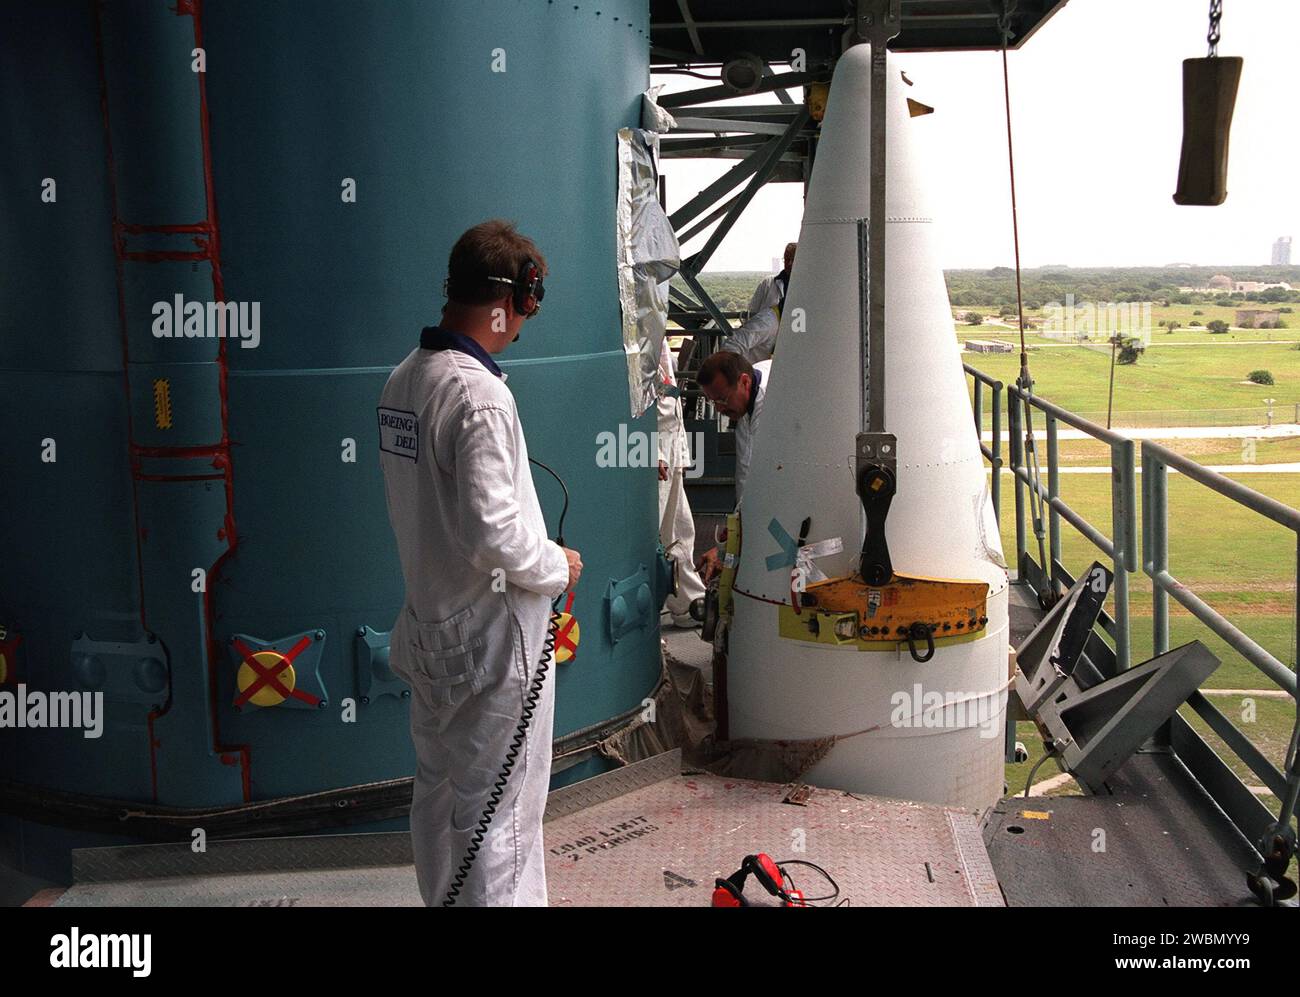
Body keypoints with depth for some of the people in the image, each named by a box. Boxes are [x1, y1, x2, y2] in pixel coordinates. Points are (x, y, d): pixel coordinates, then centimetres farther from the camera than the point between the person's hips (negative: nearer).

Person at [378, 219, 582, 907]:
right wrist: (558, 567, -9)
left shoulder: (403, 380, 5)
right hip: (494, 634, -9)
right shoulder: (479, 394, -22)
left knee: (438, 797, 21)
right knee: (499, 812, 2)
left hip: (430, 624, 9)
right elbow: (492, 530, -27)